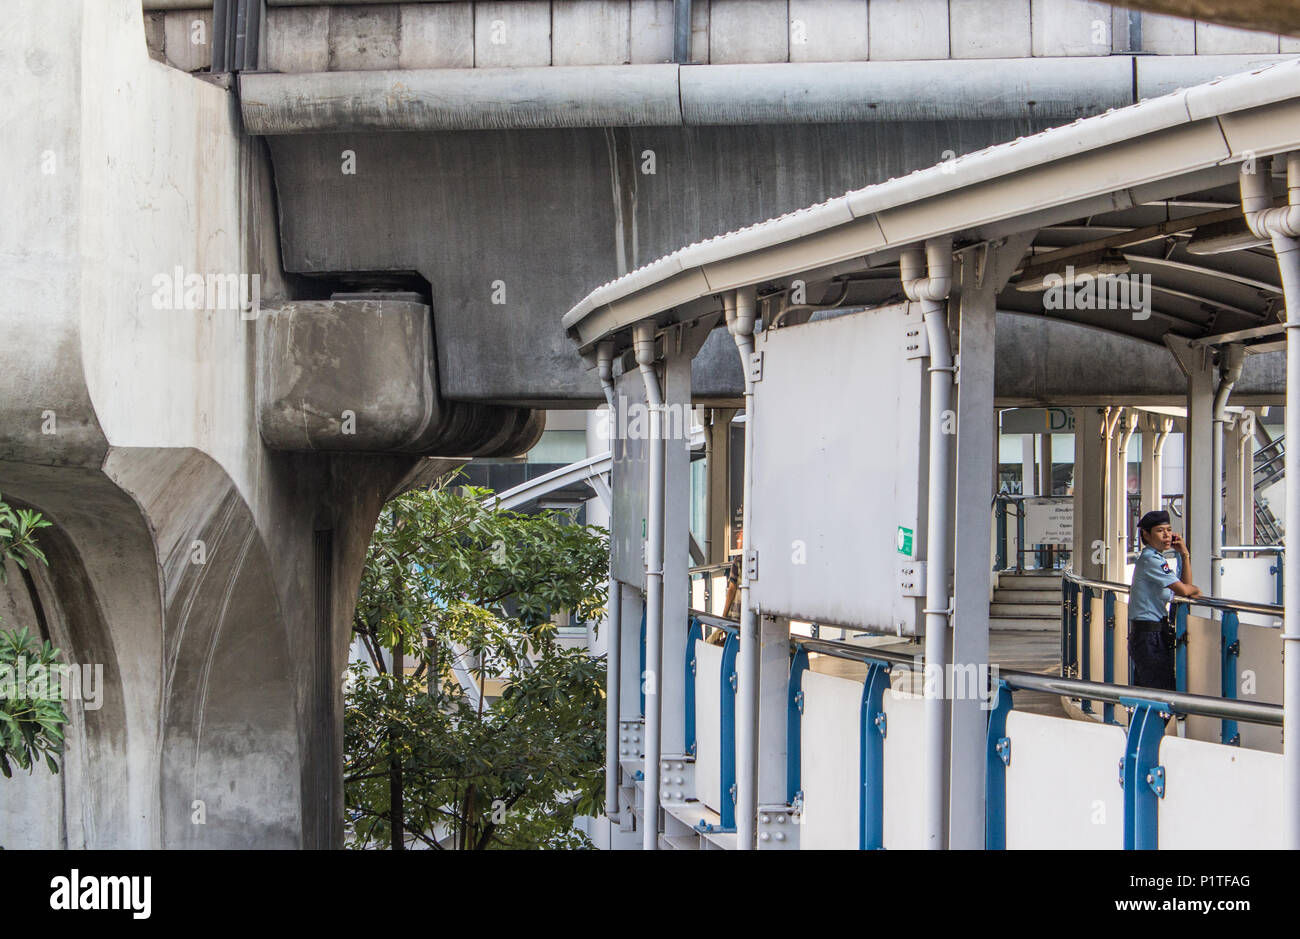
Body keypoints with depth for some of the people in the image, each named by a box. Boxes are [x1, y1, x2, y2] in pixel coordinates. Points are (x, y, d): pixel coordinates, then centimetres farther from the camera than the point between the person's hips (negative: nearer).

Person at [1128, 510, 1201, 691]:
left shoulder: (1156, 559, 18)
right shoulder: (1151, 559, -14)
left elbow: (1185, 582, 20)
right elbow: (1182, 590, -19)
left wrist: (1185, 555, 9)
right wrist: (1196, 589, 3)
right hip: (1149, 633, -11)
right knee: (1164, 691, -13)